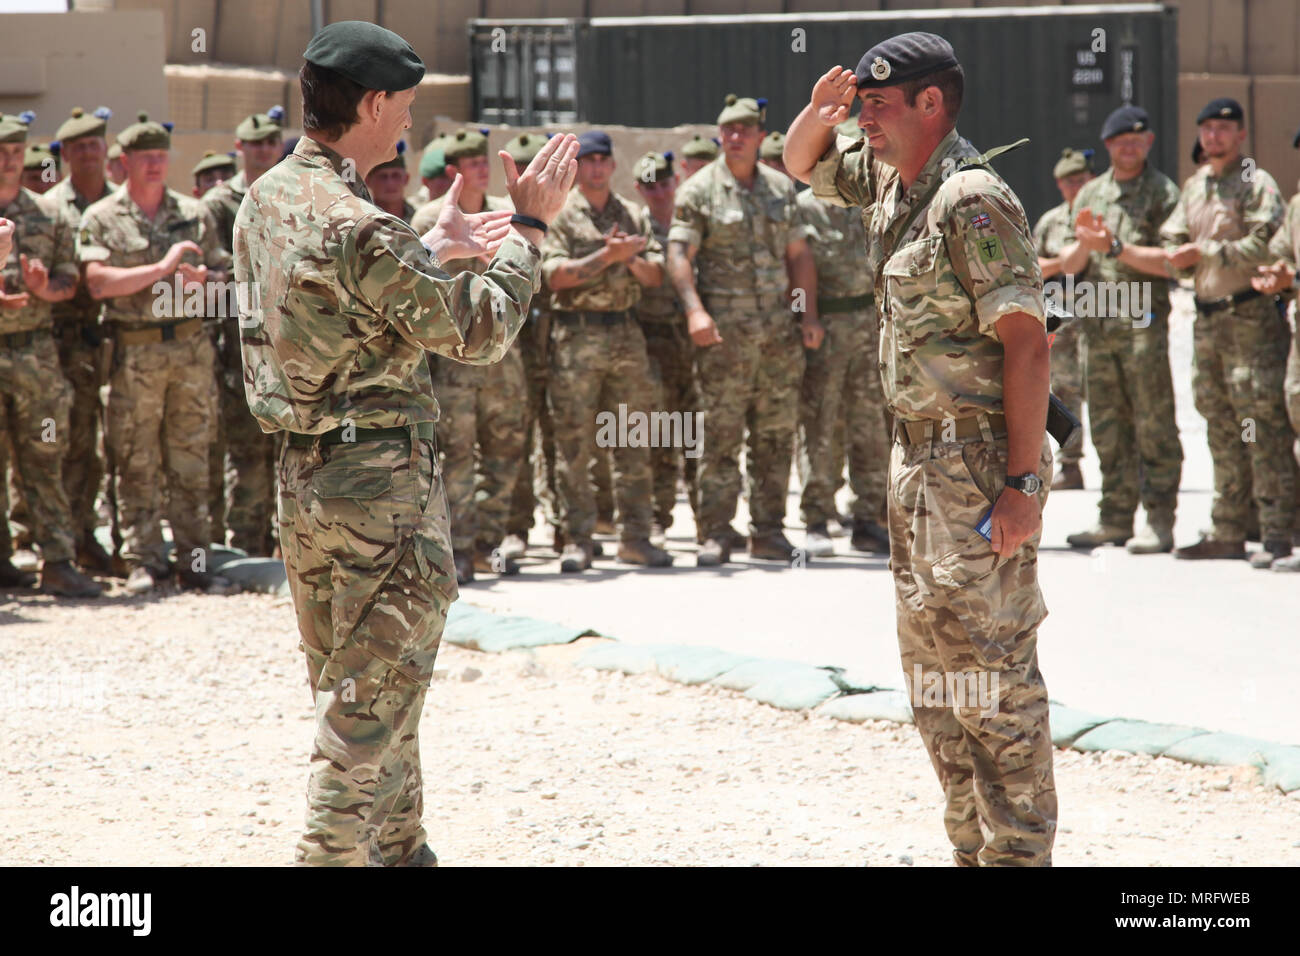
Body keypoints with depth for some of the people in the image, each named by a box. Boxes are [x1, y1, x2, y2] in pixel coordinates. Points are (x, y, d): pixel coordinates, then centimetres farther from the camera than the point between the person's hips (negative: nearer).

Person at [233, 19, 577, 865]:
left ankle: (399, 849, 30)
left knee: (357, 683, 19)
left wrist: (430, 249, 21)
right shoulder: (358, 228, -22)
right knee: (376, 697, -2)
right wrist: (529, 228, -6)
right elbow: (478, 333, -16)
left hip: (304, 470, 9)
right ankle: (338, 854, -1)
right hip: (381, 479, -9)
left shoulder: (266, 200, 6)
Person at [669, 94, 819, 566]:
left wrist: (808, 314, 10)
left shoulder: (781, 187, 13)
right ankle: (715, 535, -3)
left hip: (779, 330, 5)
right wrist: (695, 310, -23)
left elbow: (798, 254, 18)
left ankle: (769, 531, 13)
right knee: (720, 436, -6)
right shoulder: (699, 190, -1)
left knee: (776, 434, 6)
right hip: (725, 331, -4)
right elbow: (679, 252, -9)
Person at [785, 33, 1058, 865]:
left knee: (989, 668, -10)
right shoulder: (888, 177, 11)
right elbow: (803, 166, 30)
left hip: (980, 462, -10)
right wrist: (819, 113, 5)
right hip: (920, 455, 10)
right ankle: (974, 847, 20)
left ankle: (1019, 851, -6)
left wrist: (1025, 483, -25)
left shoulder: (972, 201, -17)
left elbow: (1025, 341, -21)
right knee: (933, 669, 13)